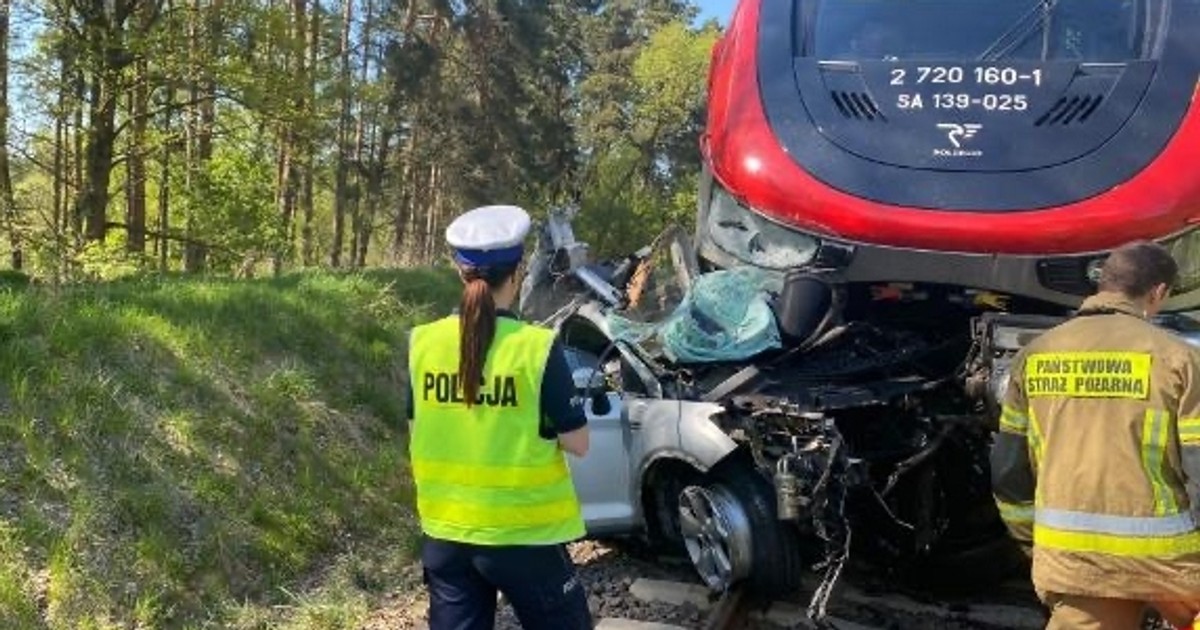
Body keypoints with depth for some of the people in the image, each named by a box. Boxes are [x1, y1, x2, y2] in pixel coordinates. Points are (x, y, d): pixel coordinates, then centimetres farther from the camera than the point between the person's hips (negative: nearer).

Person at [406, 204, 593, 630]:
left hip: (445, 530, 4)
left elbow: (419, 434, 7)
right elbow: (577, 444, -9)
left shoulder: (421, 343, -4)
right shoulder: (537, 348, -15)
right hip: (522, 532, -4)